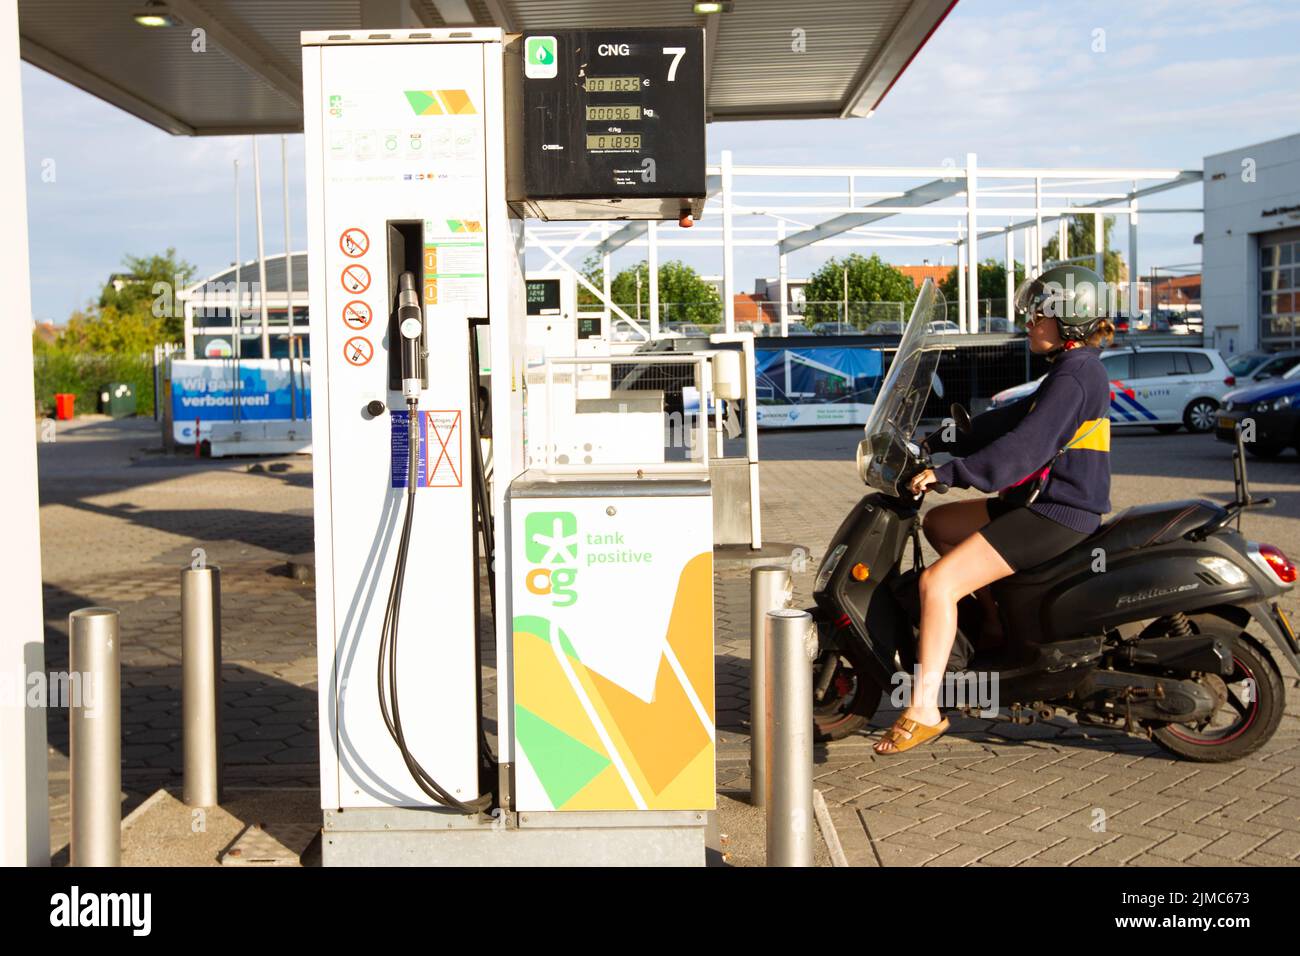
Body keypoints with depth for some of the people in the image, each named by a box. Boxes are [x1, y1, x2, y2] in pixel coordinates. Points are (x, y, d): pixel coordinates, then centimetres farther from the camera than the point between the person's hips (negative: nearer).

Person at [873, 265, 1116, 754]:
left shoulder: (1074, 375, -16)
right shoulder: (1074, 370, 16)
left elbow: (1023, 448, -27)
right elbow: (1007, 420, 20)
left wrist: (947, 473, -27)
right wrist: (937, 443, 16)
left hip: (1056, 516, -11)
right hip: (1043, 505, 11)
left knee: (937, 582, -19)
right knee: (938, 523, 21)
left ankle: (924, 709, -15)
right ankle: (998, 622, 21)